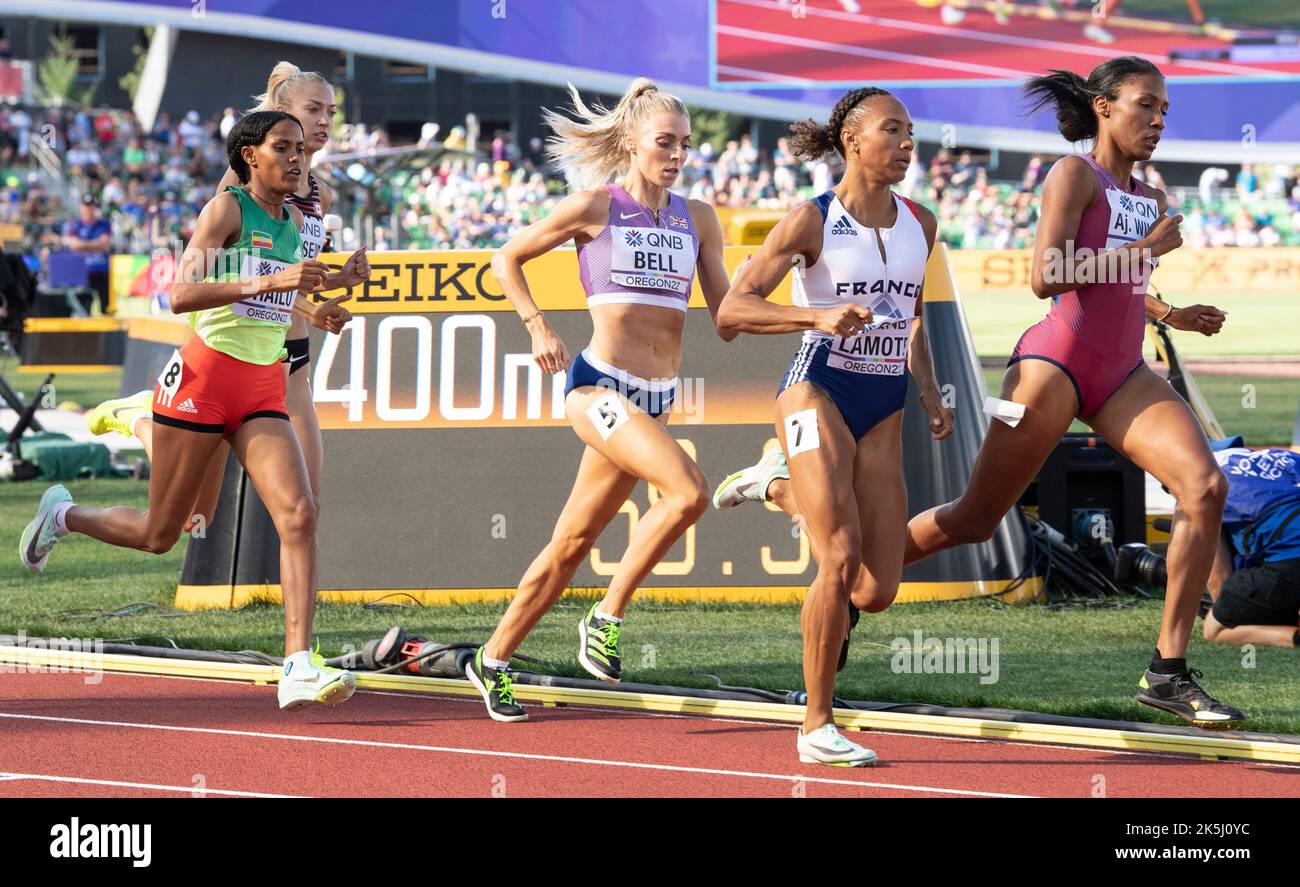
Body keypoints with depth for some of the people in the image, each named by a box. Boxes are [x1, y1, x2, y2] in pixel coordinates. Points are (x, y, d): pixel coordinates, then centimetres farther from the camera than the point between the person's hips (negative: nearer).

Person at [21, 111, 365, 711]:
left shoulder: (294, 223, 11)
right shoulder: (226, 208, -10)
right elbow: (181, 295, -23)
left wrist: (315, 316, 9)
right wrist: (267, 282, -32)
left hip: (263, 391, 5)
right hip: (203, 379, -5)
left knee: (298, 514, -17)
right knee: (159, 533, 7)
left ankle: (299, 666, -23)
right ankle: (62, 515, 38)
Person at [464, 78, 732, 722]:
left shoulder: (697, 218, 12)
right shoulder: (596, 206, -2)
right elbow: (506, 261, 7)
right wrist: (536, 325, -6)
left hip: (654, 399, 6)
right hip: (601, 384, -6)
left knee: (572, 544, 11)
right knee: (688, 492, -27)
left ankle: (492, 660, 25)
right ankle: (606, 616, -12)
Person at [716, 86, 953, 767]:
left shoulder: (920, 225, 10)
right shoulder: (813, 221, -7)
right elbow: (733, 309, -12)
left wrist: (930, 393, 11)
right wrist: (819, 316, -25)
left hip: (882, 412, 5)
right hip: (818, 393, -5)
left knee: (876, 592, -3)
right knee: (842, 559, -20)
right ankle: (816, 727, -8)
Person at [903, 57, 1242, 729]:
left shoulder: (1150, 200, 16)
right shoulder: (1075, 175, -7)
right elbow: (1046, 278, -19)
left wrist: (1170, 315, 13)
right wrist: (1144, 248, -17)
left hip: (1122, 374, 6)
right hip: (1055, 363, -6)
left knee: (1205, 487, -16)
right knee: (974, 520, 0)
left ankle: (1169, 670, -15)